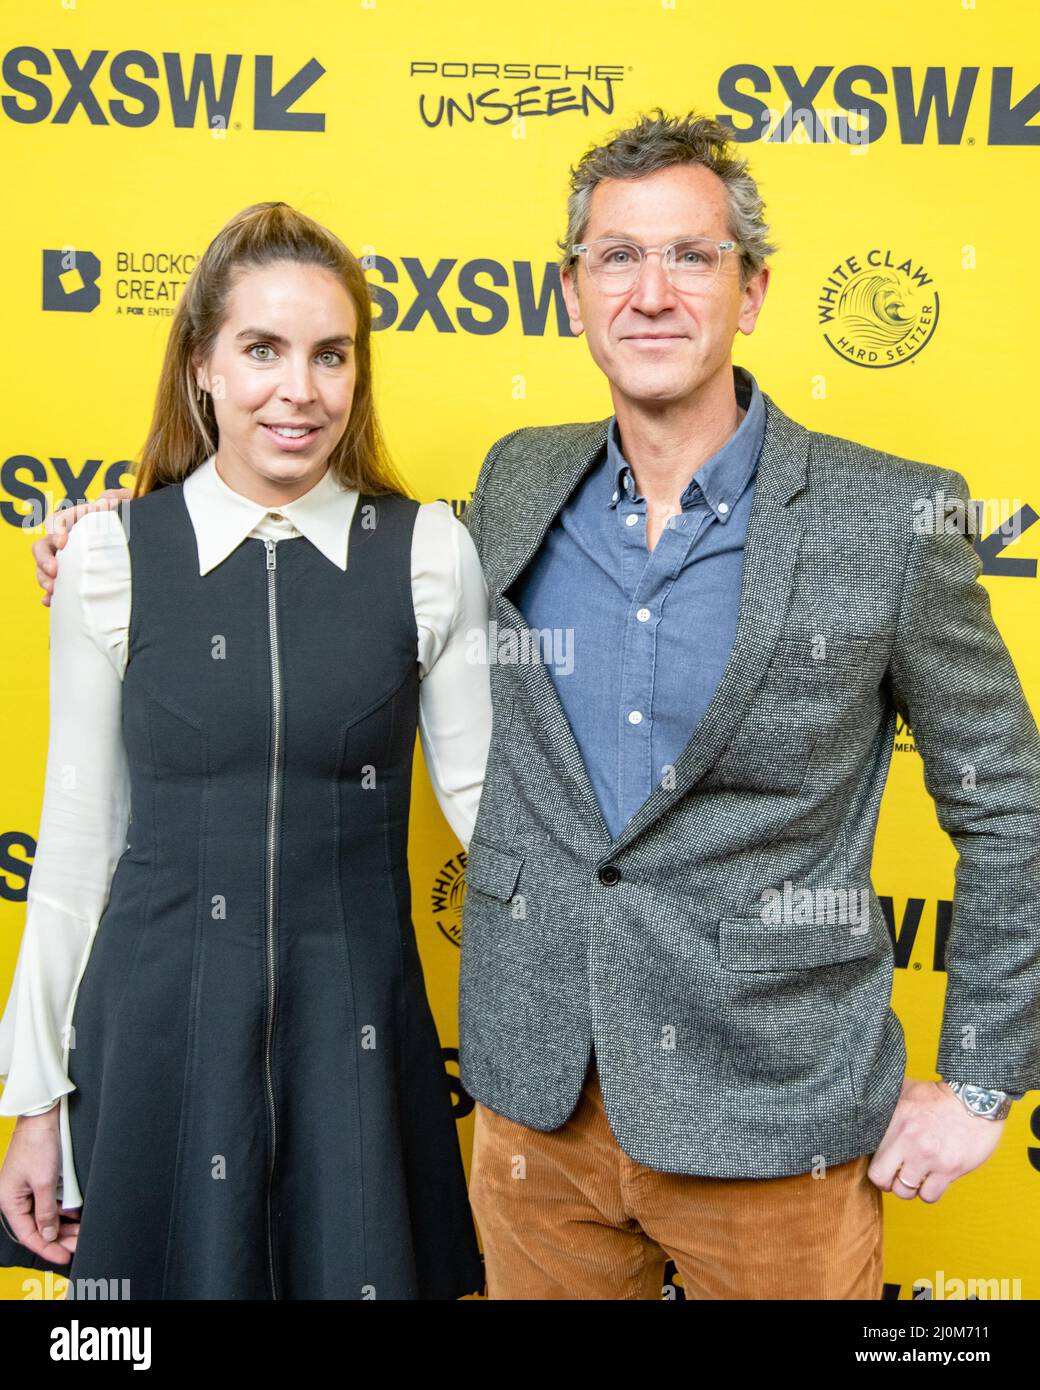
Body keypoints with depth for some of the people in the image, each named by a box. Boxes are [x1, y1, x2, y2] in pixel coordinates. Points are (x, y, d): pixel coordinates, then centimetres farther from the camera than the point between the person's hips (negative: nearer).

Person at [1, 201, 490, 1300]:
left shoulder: (429, 553, -5)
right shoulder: (110, 557, -4)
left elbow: (481, 789, 2)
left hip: (355, 1038, 0)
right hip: (156, 1030, 1)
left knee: (357, 1270, 12)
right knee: (177, 1267, 15)